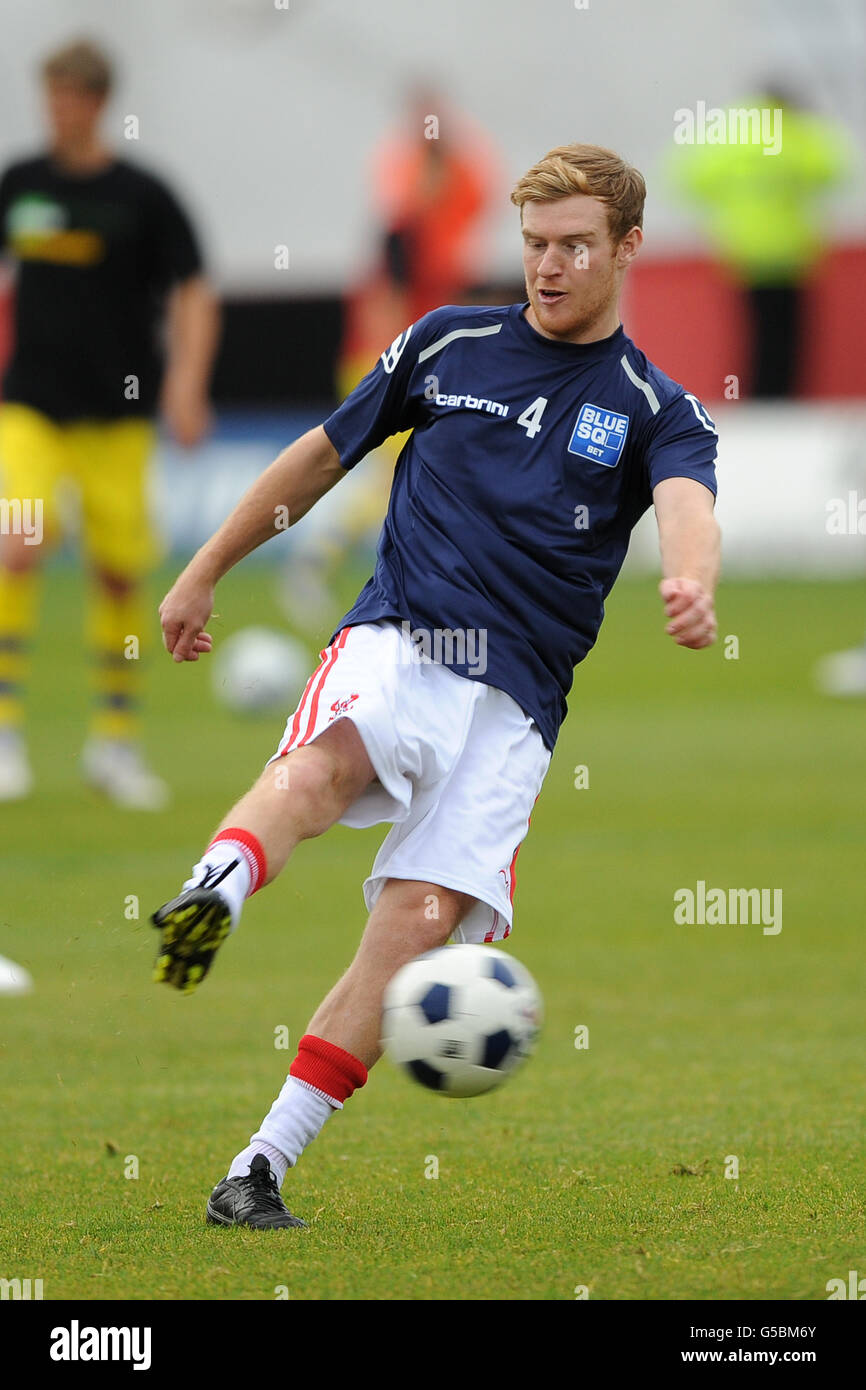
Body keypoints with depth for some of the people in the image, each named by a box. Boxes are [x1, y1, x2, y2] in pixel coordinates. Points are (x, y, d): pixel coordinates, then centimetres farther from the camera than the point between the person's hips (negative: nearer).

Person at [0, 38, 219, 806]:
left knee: (120, 570, 1)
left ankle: (116, 740, 15)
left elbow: (194, 294, -2)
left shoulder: (142, 196, -3)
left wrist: (187, 383, -15)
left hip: (119, 415, -1)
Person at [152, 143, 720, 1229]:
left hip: (514, 702, 0)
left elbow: (687, 505, -16)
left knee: (420, 925, -16)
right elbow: (323, 454, 25)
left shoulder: (656, 411, 7)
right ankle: (209, 898, -65)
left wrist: (691, 585, -40)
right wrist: (204, 573, 27)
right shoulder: (450, 344, 14)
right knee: (317, 770, -34)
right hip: (394, 640, 0)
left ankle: (260, 1170, -13)